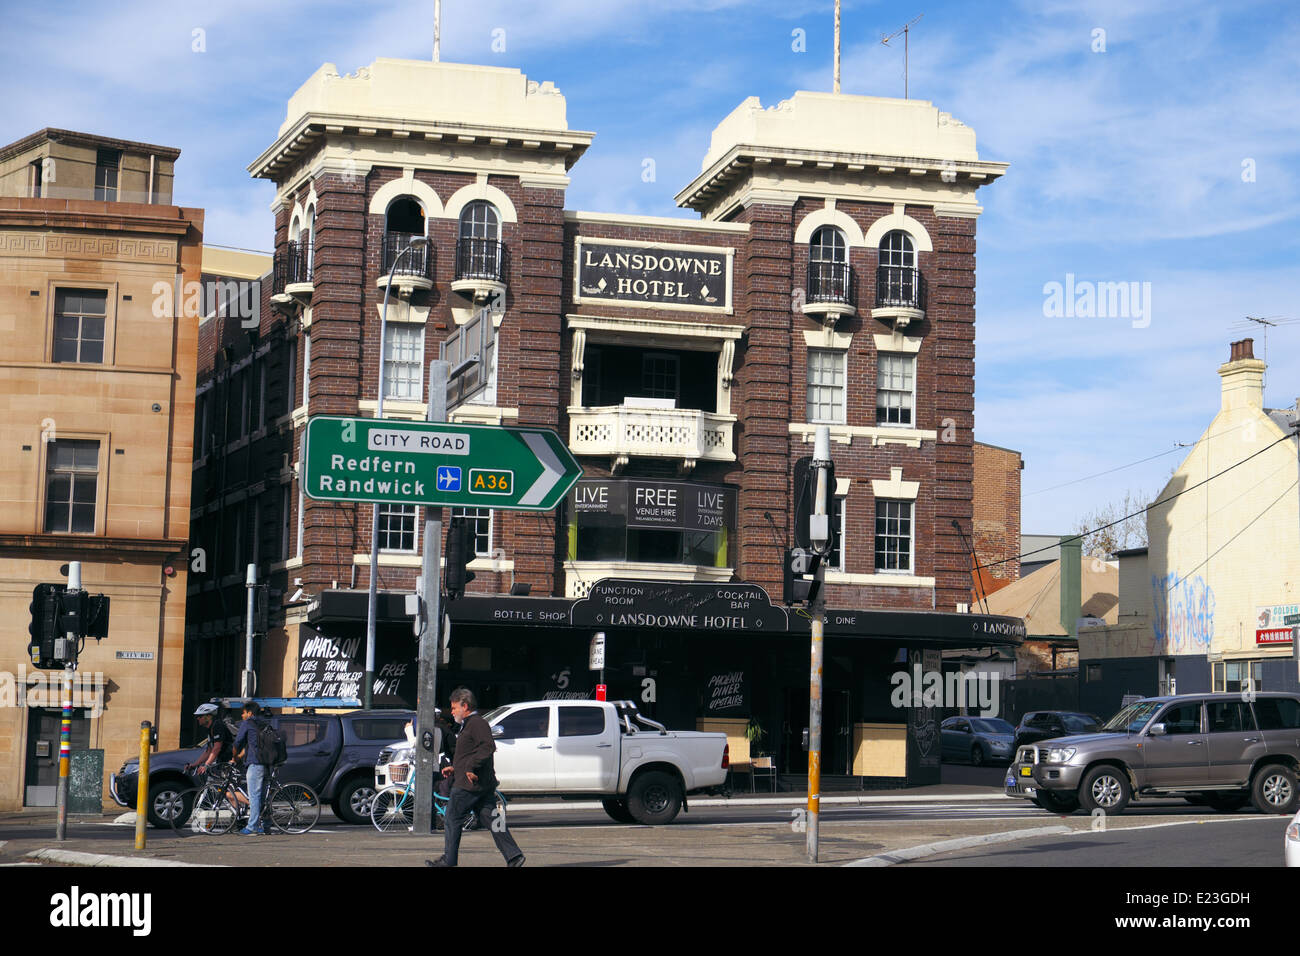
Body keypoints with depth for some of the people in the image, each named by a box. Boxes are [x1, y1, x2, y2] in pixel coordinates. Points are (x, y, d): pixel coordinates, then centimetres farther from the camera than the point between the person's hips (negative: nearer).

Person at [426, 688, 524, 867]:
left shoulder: (477, 723, -11)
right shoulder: (469, 725, 22)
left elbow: (488, 747, -25)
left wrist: (470, 768, -26)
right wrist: (454, 768, 21)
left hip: (470, 784, -10)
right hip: (485, 785, 10)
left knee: (452, 819, 0)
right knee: (491, 820, 5)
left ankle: (448, 860, 7)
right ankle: (514, 856, -2)